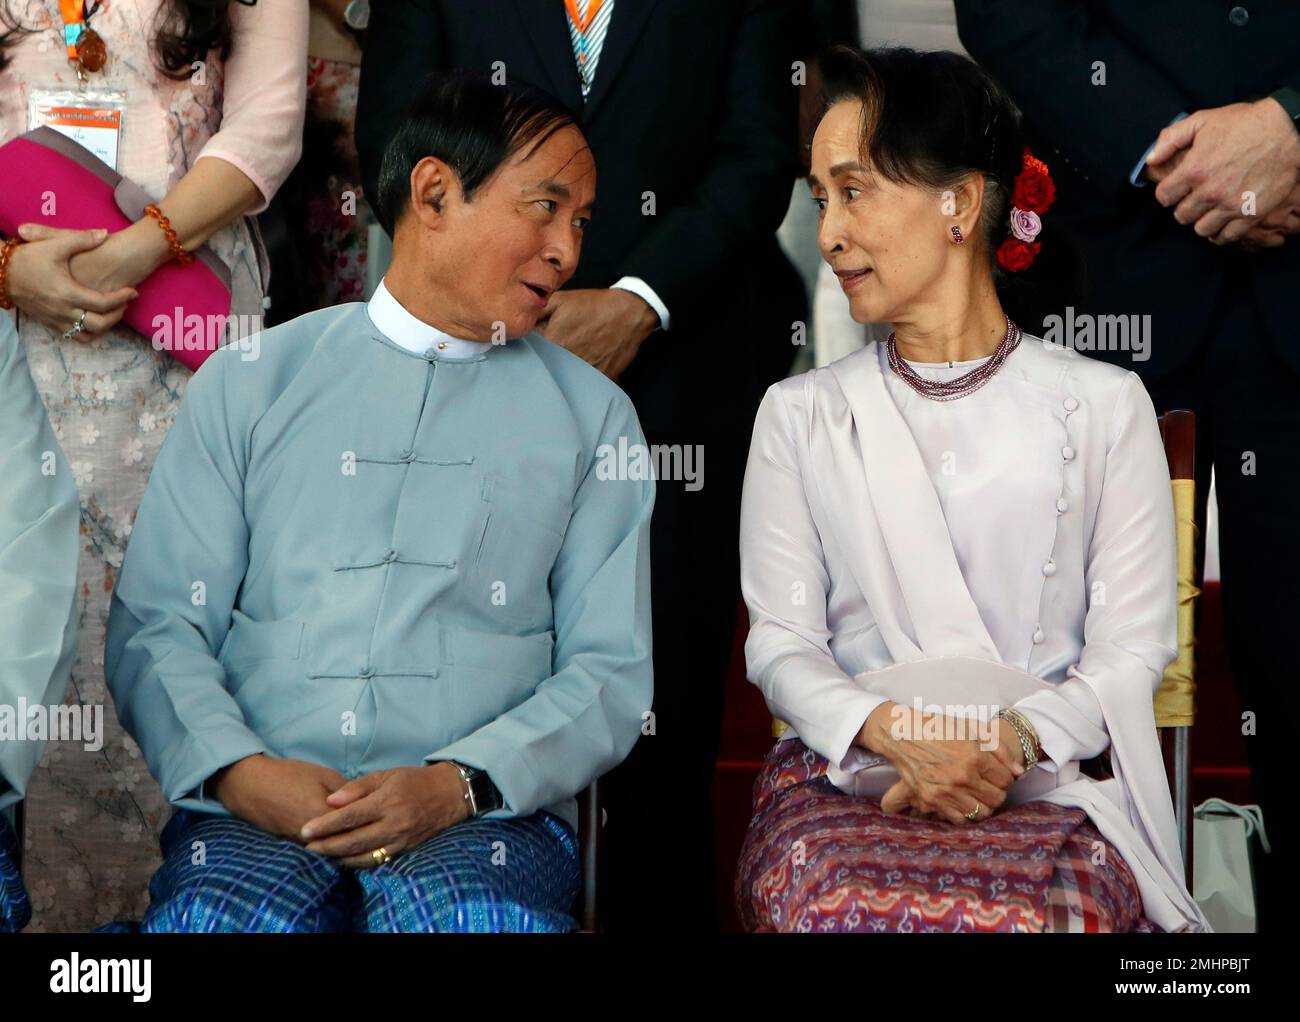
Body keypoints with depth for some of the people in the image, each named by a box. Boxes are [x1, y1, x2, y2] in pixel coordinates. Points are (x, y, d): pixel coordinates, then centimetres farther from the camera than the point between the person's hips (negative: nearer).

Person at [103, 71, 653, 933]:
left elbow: (611, 670, 6)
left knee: (474, 915, -34)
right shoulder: (248, 384, 13)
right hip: (255, 810, 0)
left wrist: (458, 784, -11)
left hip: (490, 814, 1)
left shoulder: (593, 415, 14)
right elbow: (155, 626, 7)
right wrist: (241, 770, -12)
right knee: (214, 913, -34)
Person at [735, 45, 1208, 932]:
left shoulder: (1105, 407, 9)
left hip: (1049, 774, -1)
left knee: (1037, 913, -37)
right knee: (835, 906, -36)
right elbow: (781, 644, 6)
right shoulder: (801, 415, 14)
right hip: (848, 767, 1)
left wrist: (1011, 742, -15)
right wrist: (893, 732, -14)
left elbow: (1132, 651, 4)